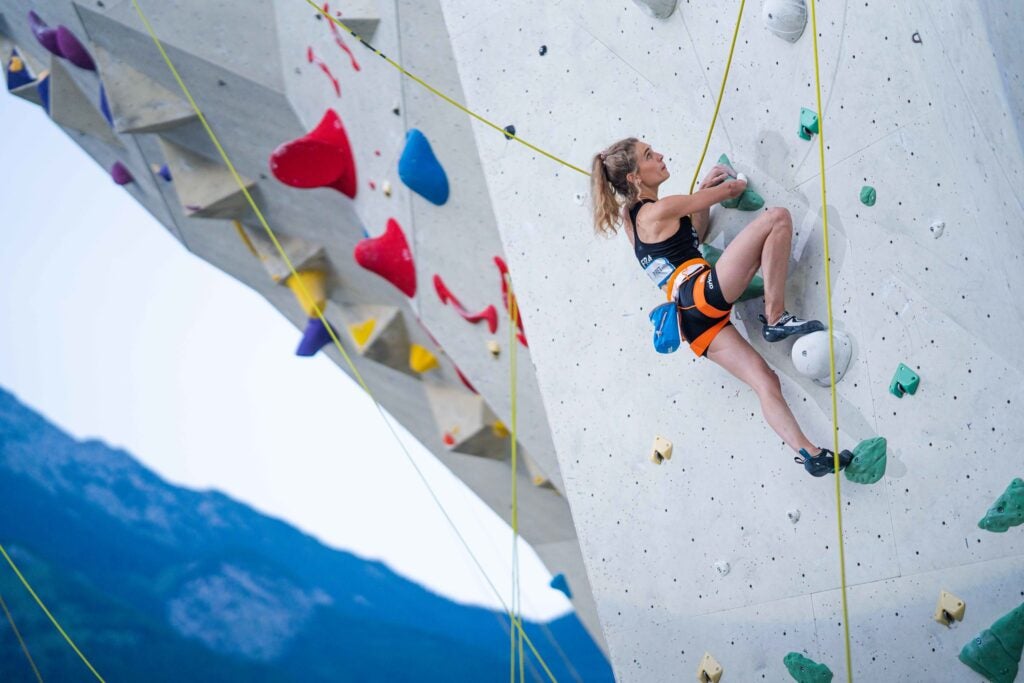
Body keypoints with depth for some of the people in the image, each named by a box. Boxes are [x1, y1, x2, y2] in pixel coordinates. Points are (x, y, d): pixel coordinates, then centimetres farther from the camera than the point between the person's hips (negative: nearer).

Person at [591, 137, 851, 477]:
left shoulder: (630, 215, 21)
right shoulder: (661, 209, -3)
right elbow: (732, 189, 9)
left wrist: (704, 189, 24)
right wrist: (737, 179, 32)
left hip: (689, 317, 9)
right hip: (704, 290, -9)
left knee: (765, 380, 3)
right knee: (777, 217, -10)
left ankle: (809, 453, -8)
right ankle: (776, 317, -15)